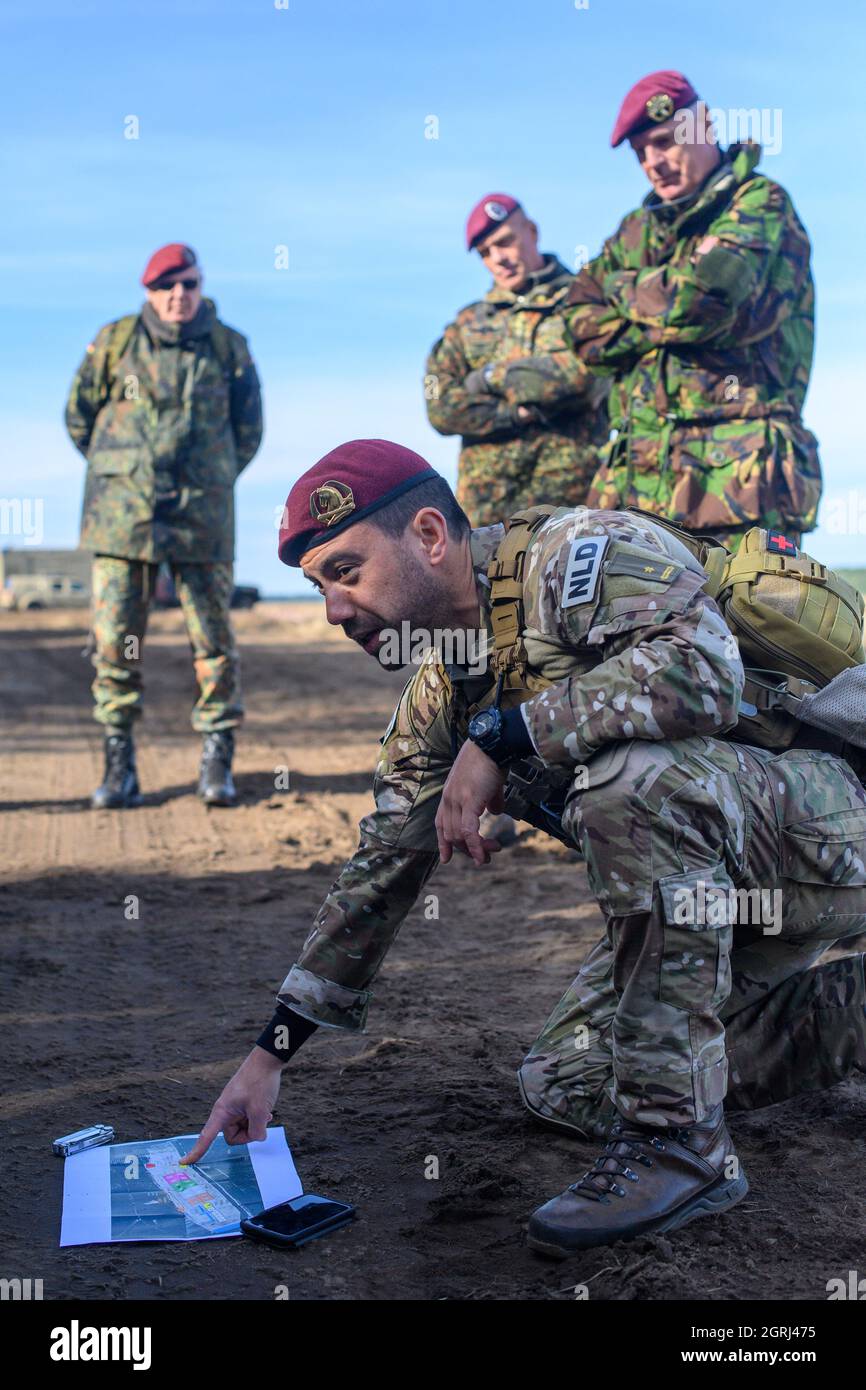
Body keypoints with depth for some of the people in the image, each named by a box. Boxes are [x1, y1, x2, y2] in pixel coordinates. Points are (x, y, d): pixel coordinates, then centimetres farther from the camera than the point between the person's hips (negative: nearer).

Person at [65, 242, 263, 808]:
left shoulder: (228, 348, 5)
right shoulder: (114, 342, 4)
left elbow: (249, 431, 14)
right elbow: (79, 416, 15)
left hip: (203, 517, 0)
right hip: (123, 515, 0)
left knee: (214, 639, 0)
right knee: (115, 639, -1)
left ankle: (218, 765, 10)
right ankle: (119, 768, 8)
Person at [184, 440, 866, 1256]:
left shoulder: (582, 551, -19)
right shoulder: (439, 701, 4)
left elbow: (700, 670, -37)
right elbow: (379, 875, 8)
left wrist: (498, 738, -28)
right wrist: (271, 1053, 7)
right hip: (719, 883, 9)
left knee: (630, 778, -35)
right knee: (567, 1089, 7)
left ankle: (682, 1142, -21)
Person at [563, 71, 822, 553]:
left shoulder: (760, 202, 2)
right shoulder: (639, 228, 21)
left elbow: (707, 295, -15)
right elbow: (583, 327, 10)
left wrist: (625, 288, 4)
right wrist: (676, 315, -4)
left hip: (738, 470, -6)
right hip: (639, 470, 6)